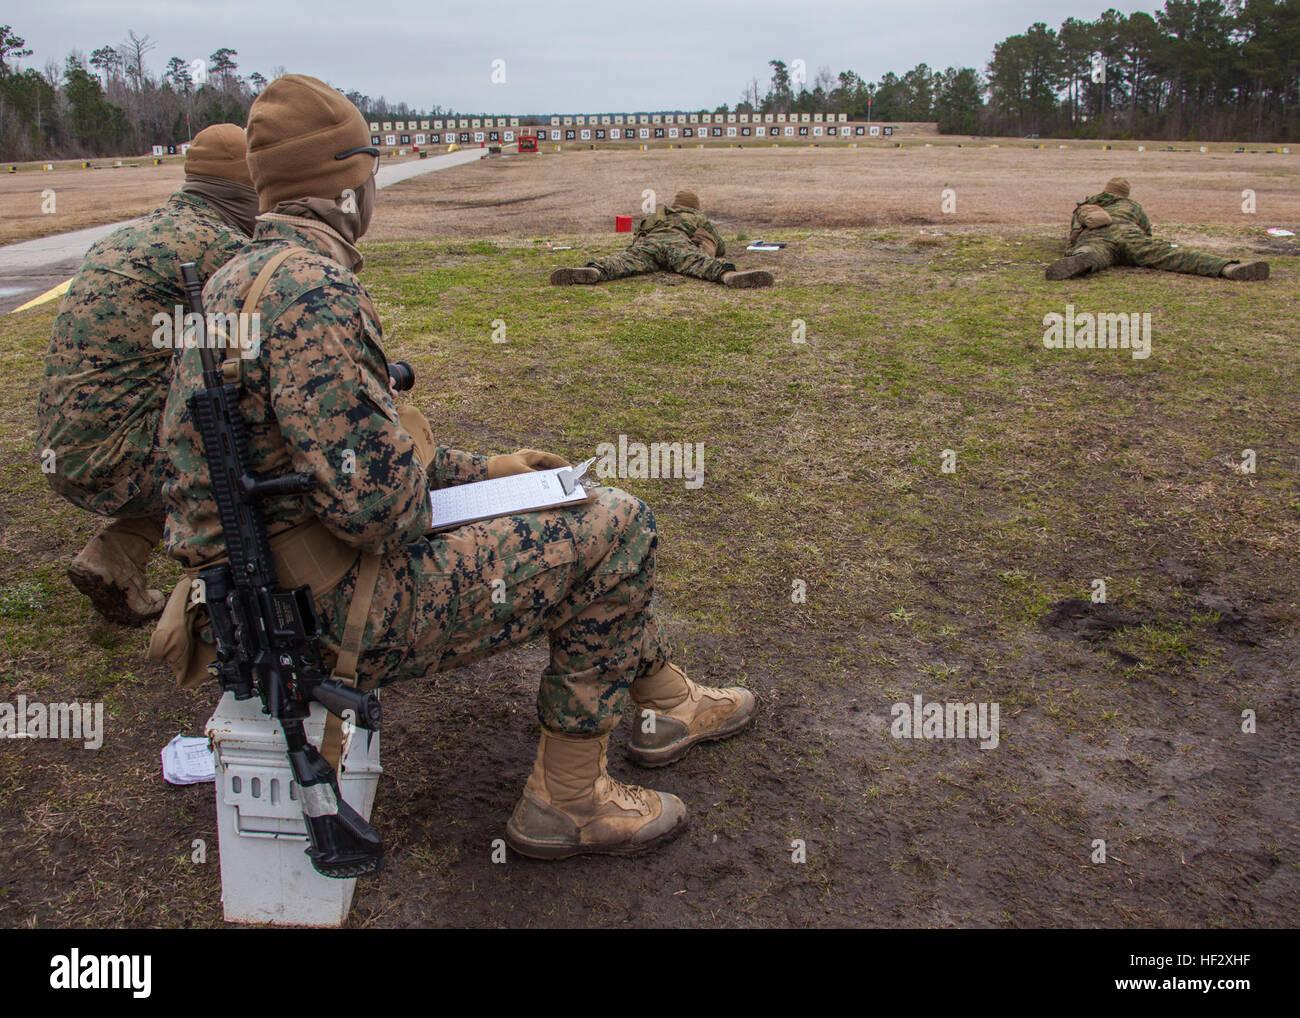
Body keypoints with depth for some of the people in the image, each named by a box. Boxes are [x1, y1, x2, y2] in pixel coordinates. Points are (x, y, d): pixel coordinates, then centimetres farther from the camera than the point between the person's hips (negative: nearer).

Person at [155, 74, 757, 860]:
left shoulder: (247, 279, 12)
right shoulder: (310, 288, -23)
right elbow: (371, 496, -30)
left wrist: (483, 470, 17)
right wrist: (413, 522, -7)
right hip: (345, 608, -10)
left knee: (569, 509, 20)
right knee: (616, 530, -5)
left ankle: (665, 701, 32)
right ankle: (565, 797, 5)